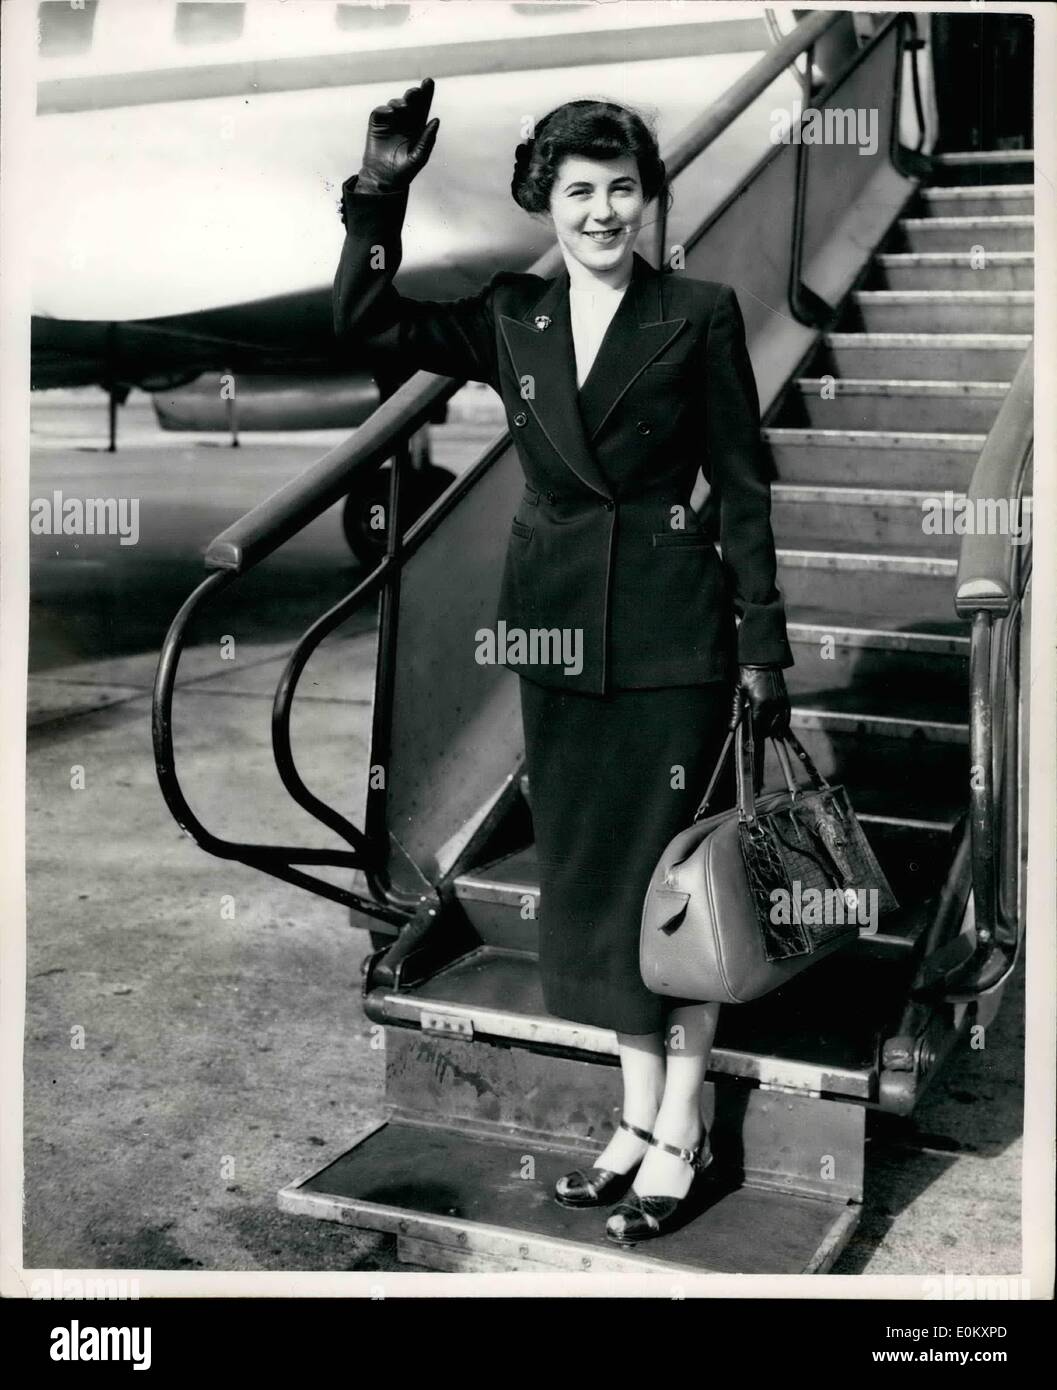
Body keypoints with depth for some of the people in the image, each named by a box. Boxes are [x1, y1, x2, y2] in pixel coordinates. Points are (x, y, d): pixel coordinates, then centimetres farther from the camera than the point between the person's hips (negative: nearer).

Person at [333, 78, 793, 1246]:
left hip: (672, 628, -4)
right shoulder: (509, 318, 9)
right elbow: (364, 320, 7)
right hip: (558, 625, 5)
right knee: (591, 873, 10)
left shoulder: (699, 315, -2)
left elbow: (742, 489, -3)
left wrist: (763, 644, -6)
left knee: (669, 870, 0)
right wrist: (381, 189, -4)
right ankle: (638, 1118, 25)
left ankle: (679, 1136, 15)